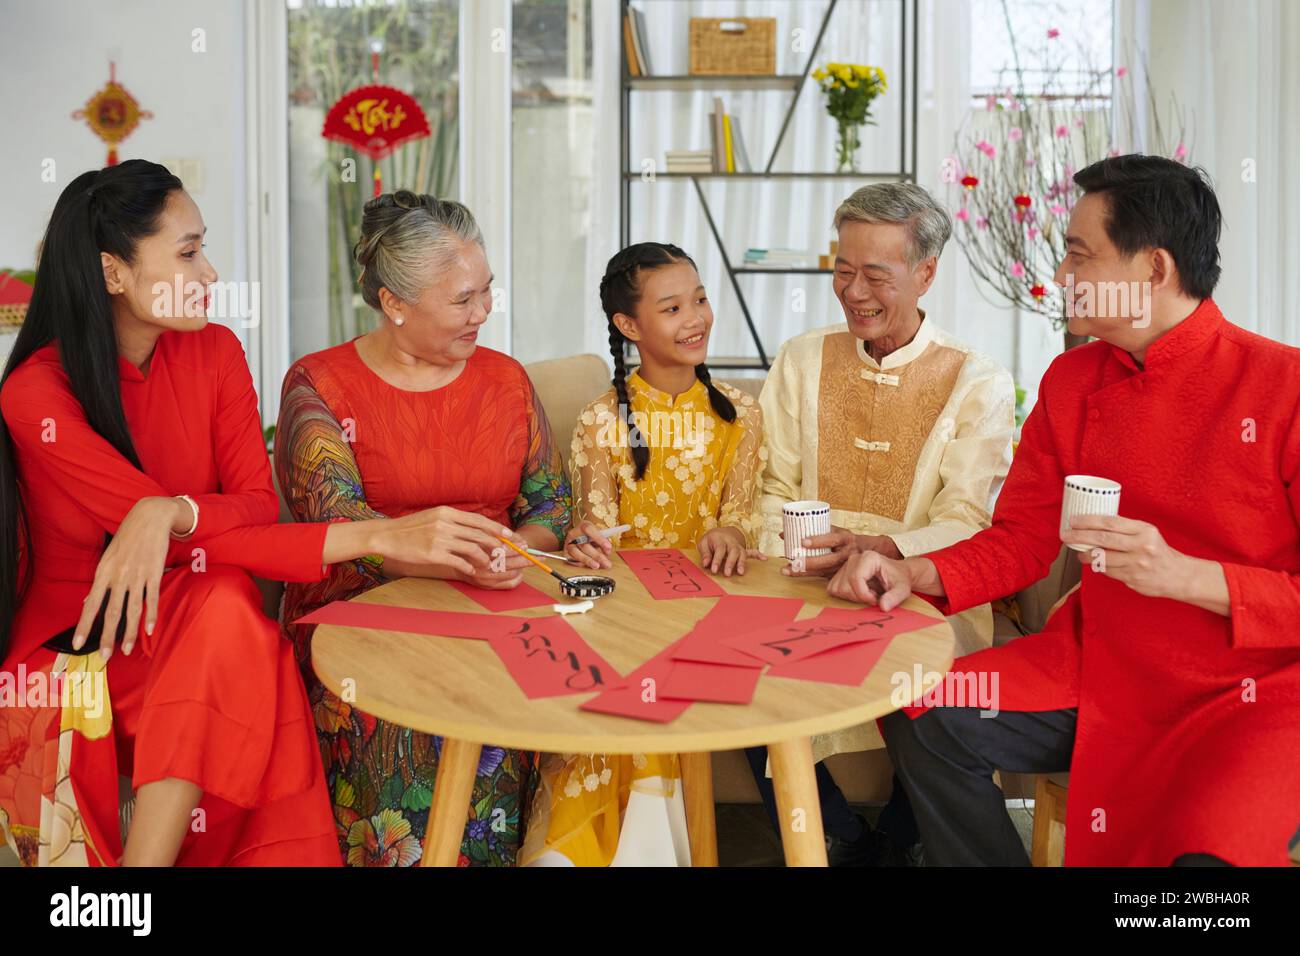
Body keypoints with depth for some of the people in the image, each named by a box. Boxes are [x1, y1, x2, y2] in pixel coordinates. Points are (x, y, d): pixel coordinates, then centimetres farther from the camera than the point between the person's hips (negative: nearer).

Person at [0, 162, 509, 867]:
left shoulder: (215, 353, 2)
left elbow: (259, 509, -7)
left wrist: (172, 515, -32)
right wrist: (378, 537, -33)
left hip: (184, 640, 4)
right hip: (63, 654, -3)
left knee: (228, 610, -29)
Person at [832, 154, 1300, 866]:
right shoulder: (1071, 381, 5)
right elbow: (1019, 540, 8)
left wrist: (1188, 576, -26)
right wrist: (913, 575, -10)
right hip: (1102, 671, 6)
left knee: (1207, 849, -32)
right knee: (920, 717, -11)